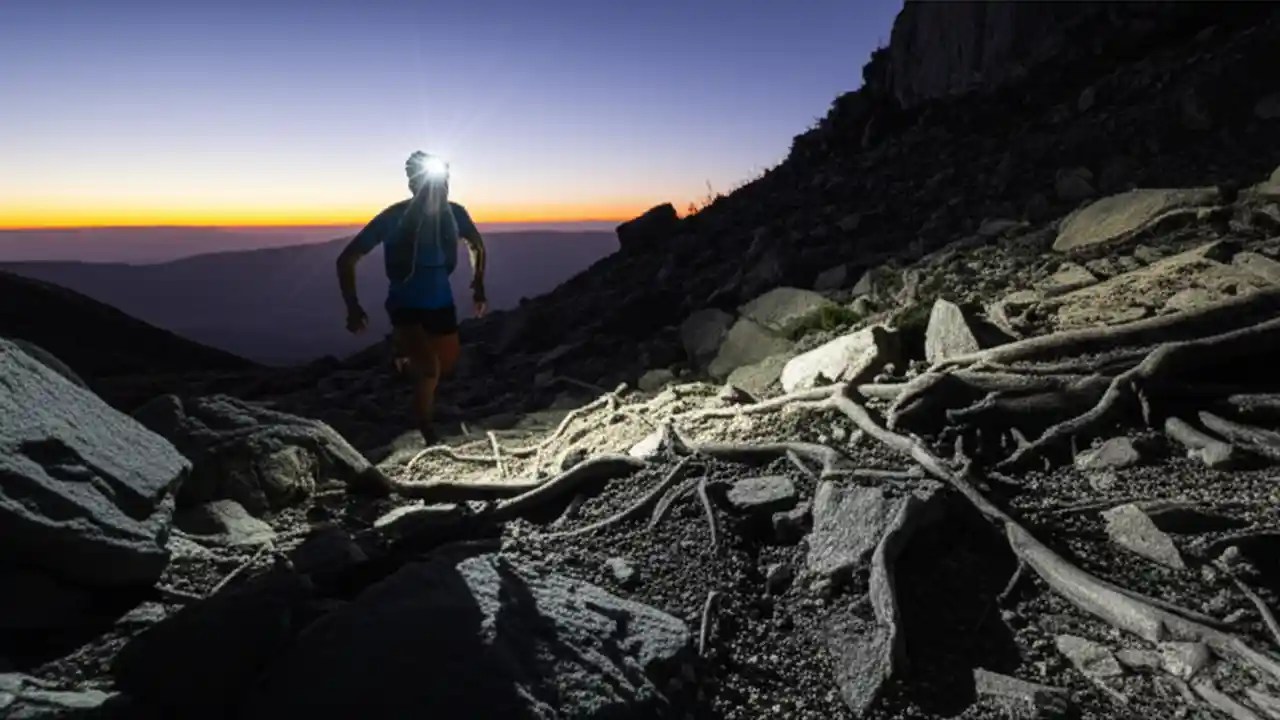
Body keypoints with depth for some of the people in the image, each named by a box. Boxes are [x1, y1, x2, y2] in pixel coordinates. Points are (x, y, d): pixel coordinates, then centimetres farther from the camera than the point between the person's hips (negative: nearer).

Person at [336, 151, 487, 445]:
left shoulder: (454, 214, -11)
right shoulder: (393, 218, -21)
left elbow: (477, 246, 12)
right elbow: (346, 260, -14)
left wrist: (478, 287, 4)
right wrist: (353, 307, -20)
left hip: (441, 303, 5)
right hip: (406, 305, -5)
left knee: (448, 366, 18)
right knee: (430, 368, -23)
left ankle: (406, 360, 51)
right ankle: (428, 436, -1)